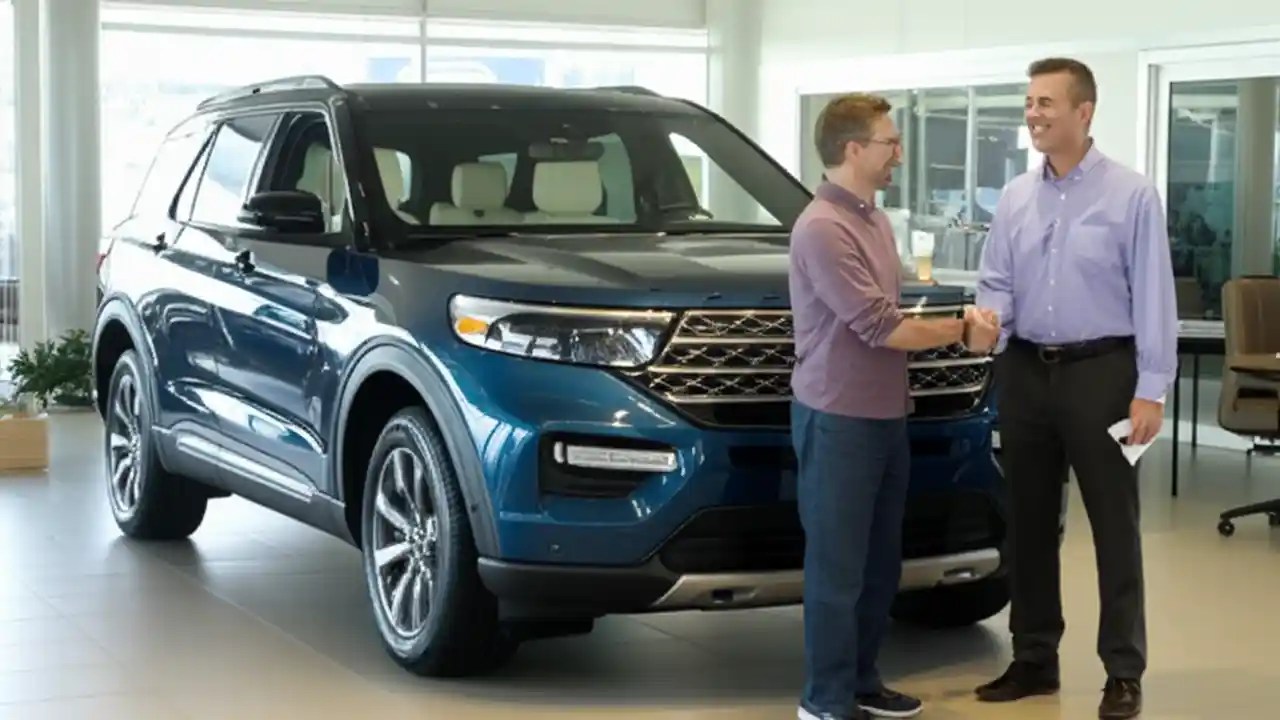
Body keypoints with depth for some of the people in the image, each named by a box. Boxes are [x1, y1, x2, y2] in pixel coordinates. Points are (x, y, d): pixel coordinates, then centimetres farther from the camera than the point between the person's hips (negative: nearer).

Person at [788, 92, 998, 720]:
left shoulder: (874, 219, 12)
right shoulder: (822, 228, -18)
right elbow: (878, 325, -20)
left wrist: (949, 326, 7)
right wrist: (958, 330, -8)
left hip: (885, 415, 9)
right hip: (838, 419, -9)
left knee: (880, 562, 15)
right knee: (838, 565, -1)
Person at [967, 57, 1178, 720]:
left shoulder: (1131, 195, -6)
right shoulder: (1014, 198, 8)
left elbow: (1153, 296, -8)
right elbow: (997, 282, 10)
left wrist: (1152, 388, -13)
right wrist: (991, 316, -14)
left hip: (1101, 372, -5)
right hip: (1025, 373, 5)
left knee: (1113, 526, 1)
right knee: (1029, 523, 11)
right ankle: (1034, 659, 22)